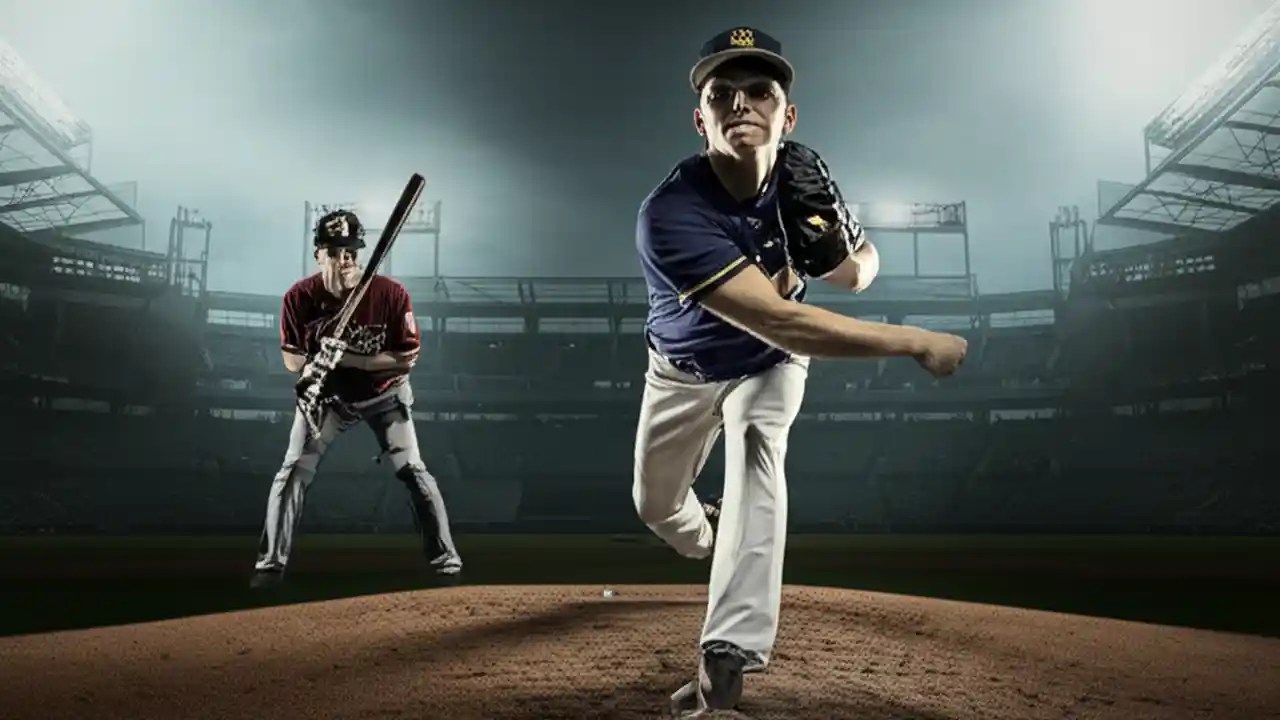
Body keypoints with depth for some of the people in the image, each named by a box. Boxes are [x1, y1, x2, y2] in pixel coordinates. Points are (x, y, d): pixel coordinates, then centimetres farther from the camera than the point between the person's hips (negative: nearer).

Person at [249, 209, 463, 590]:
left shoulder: (391, 294, -26)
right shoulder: (300, 297, -20)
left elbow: (407, 357, -21)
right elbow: (292, 359, -9)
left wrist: (353, 360, -33)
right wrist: (314, 363, -33)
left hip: (384, 393, -2)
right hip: (326, 394, 2)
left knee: (412, 470, -6)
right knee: (293, 472, -5)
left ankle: (446, 560, 4)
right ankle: (270, 564, 6)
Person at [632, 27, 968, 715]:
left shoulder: (801, 174, -22)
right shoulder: (669, 214, -39)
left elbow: (863, 269, -6)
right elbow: (781, 323, -45)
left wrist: (836, 254, -32)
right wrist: (919, 342, -41)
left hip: (767, 366, 1)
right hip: (683, 370, -1)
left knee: (756, 450, -30)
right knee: (655, 504, 16)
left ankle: (728, 656, -31)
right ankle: (710, 540, 54)